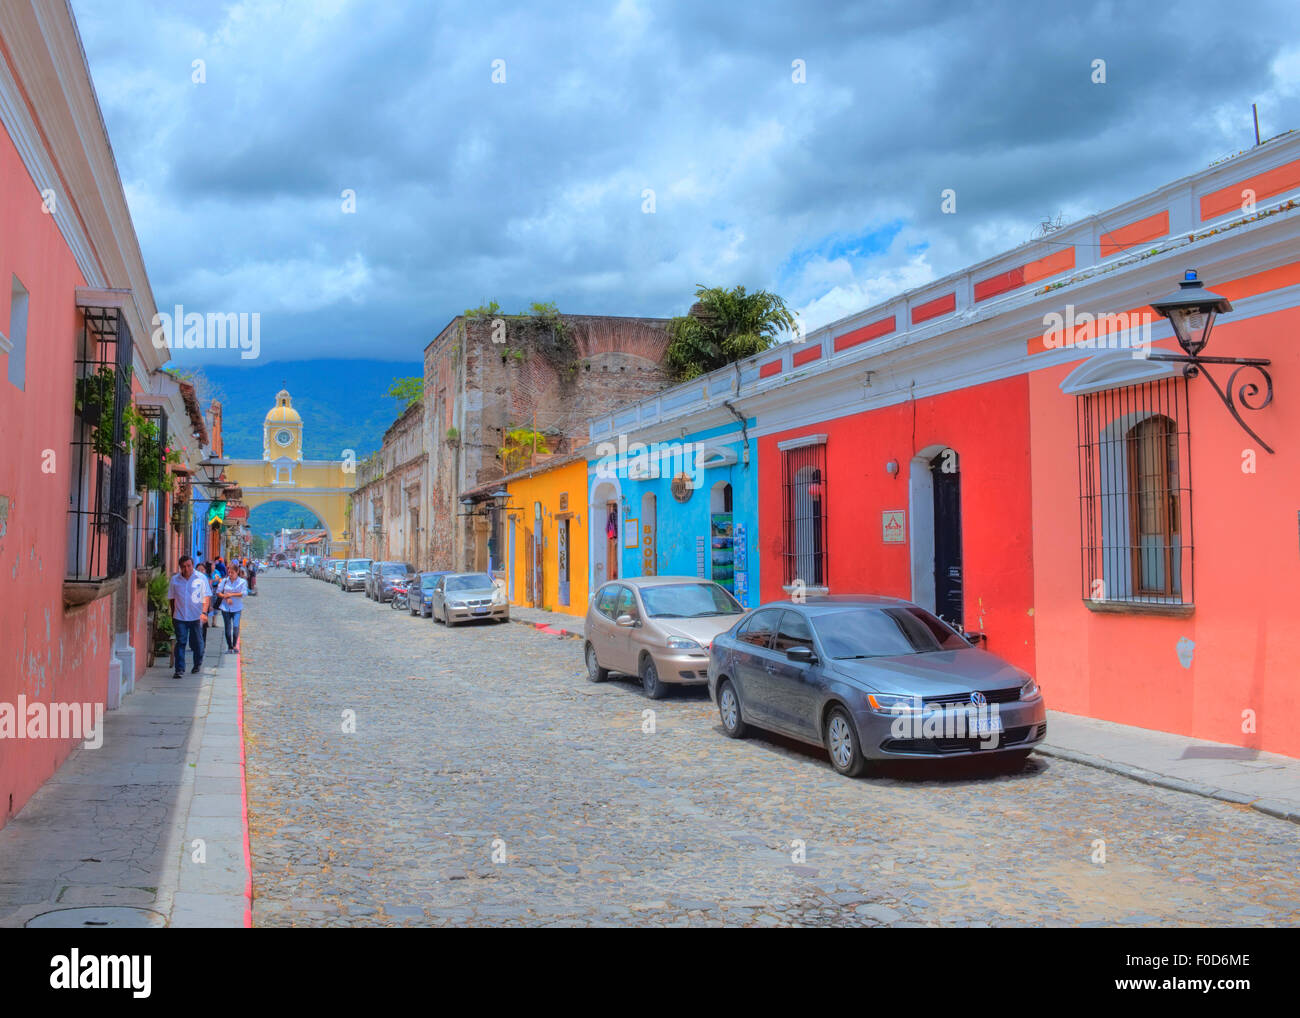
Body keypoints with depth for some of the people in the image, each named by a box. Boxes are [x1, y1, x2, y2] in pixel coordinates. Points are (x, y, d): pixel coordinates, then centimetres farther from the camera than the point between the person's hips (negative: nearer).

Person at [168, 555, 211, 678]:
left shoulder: (201, 578, -2)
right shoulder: (175, 579, 5)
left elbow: (206, 596, -4)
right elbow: (172, 599, 12)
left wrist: (204, 612, -16)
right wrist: (172, 616, 12)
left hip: (197, 617, -1)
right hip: (180, 617, 1)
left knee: (197, 642, 9)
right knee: (180, 643, -6)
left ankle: (197, 665, 30)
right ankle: (179, 669, -6)